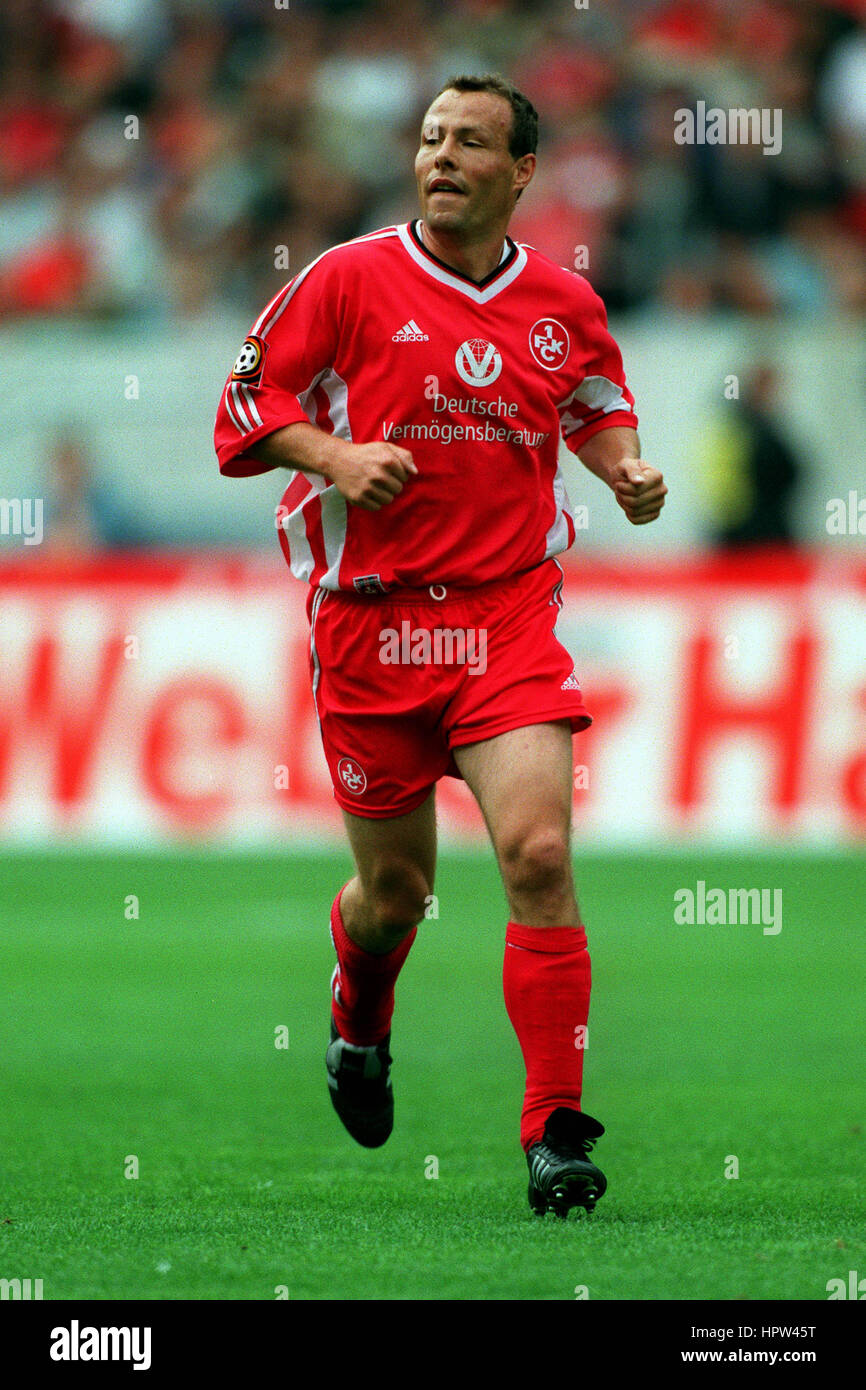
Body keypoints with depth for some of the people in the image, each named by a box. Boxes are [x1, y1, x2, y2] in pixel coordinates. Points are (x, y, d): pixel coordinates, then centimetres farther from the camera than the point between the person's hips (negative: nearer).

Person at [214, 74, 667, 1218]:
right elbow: (248, 402, 2)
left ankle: (557, 1135, -10)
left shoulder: (564, 303, 6)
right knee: (395, 888, 9)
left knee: (539, 854, -17)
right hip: (371, 618, -1)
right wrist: (337, 457, -14)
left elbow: (598, 402, 26)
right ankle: (358, 1030, 46)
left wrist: (625, 463, 6)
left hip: (512, 617, 1)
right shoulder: (350, 280, -3)